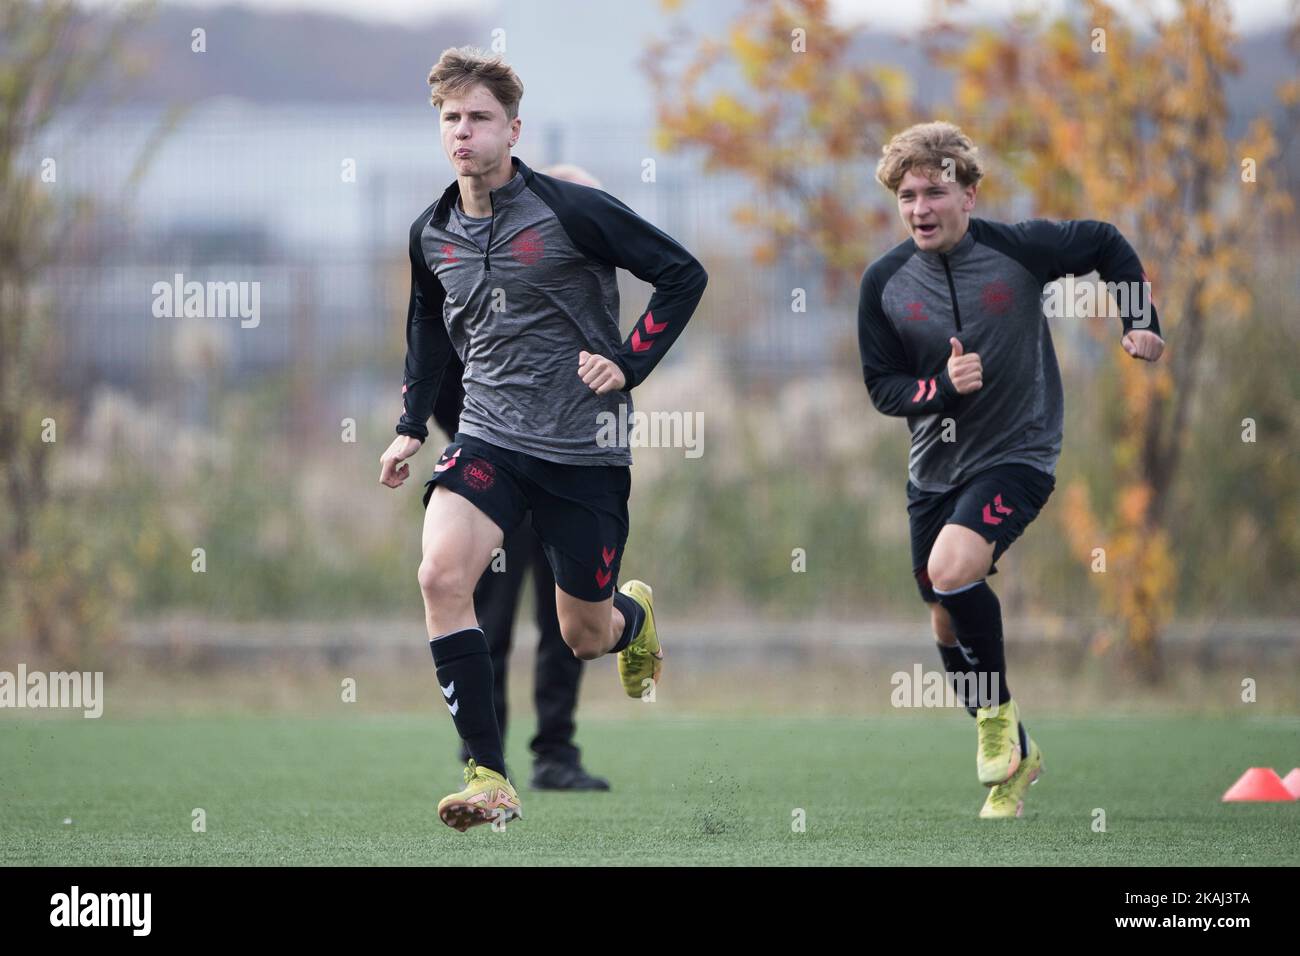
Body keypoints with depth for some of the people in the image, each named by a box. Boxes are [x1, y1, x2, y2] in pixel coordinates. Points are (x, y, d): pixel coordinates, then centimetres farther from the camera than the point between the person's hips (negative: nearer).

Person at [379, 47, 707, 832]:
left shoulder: (571, 210, -12)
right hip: (489, 438, 3)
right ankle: (490, 777, -19)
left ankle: (635, 612, 48)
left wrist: (630, 364, -11)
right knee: (441, 573, -24)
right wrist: (412, 428, 16)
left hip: (585, 451, -3)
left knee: (586, 637, 7)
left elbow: (684, 273, -6)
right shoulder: (431, 235, 3)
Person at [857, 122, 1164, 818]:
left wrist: (1142, 322, -1)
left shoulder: (1020, 248, -13)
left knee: (952, 569, -29)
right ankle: (1014, 759, 30)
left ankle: (997, 711, -7)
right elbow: (881, 386, -1)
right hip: (935, 467, 5)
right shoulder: (884, 282, -6)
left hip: (1018, 455, -5)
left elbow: (1107, 245, 5)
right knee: (947, 624, 10)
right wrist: (940, 385, -20)